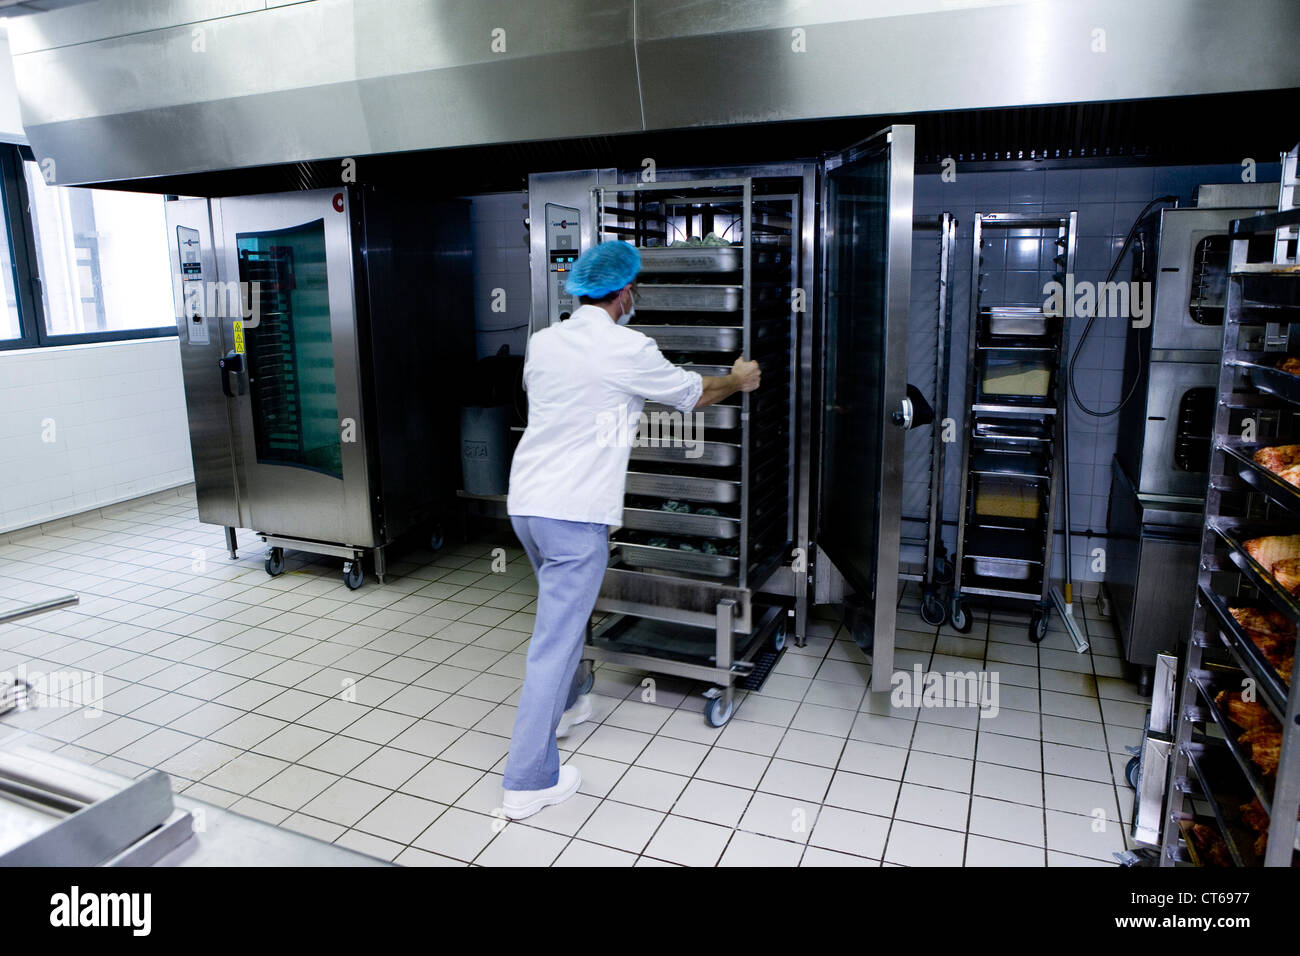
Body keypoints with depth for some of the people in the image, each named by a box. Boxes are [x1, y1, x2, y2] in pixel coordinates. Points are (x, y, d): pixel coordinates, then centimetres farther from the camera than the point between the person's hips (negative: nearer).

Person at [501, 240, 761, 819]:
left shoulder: (543, 342, 9)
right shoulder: (628, 351, -10)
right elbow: (695, 394, 4)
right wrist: (739, 381, 26)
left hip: (525, 501, 8)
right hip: (575, 511, -8)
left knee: (563, 609, 28)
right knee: (556, 638, -2)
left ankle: (562, 706, 46)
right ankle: (528, 782, 5)